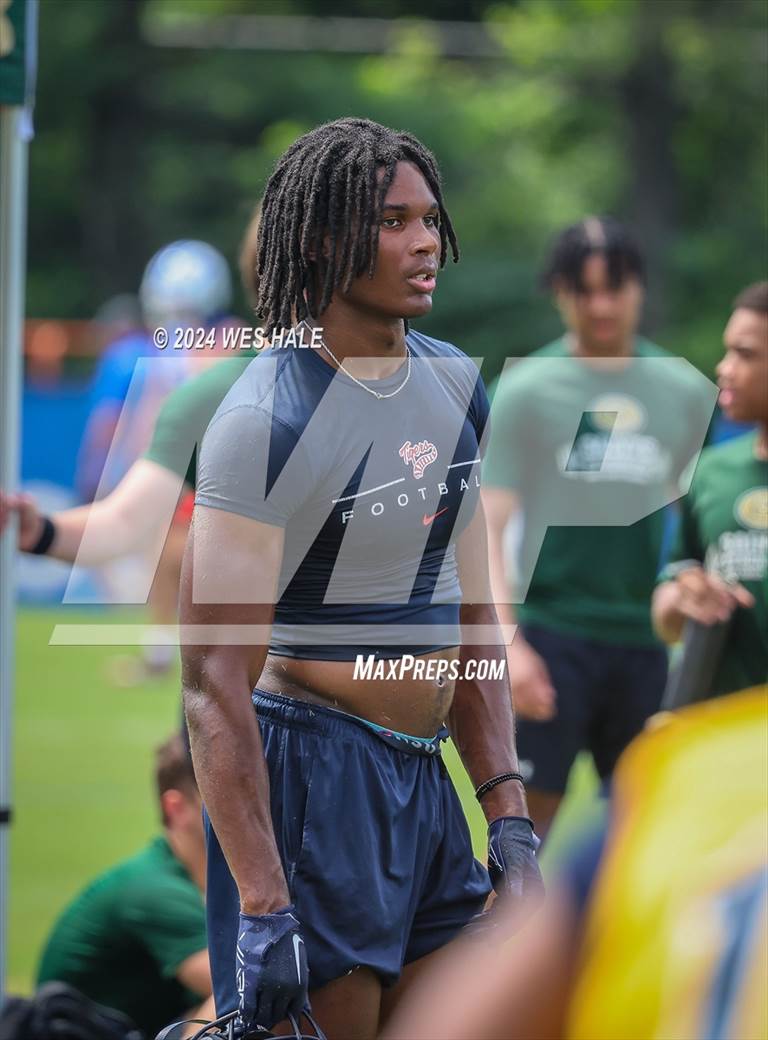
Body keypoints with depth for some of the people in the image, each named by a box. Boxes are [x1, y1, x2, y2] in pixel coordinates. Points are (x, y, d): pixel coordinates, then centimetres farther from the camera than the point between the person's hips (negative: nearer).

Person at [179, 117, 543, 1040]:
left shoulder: (453, 384, 9)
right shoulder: (268, 420, -15)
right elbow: (213, 684, -19)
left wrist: (511, 826, 9)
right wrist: (263, 908, -25)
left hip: (423, 778, 8)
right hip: (312, 770, -8)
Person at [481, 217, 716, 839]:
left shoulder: (686, 392, 8)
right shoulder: (527, 390, -1)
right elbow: (488, 526, -4)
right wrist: (507, 642, -14)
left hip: (646, 640, 3)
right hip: (551, 634, -3)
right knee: (530, 813, -5)